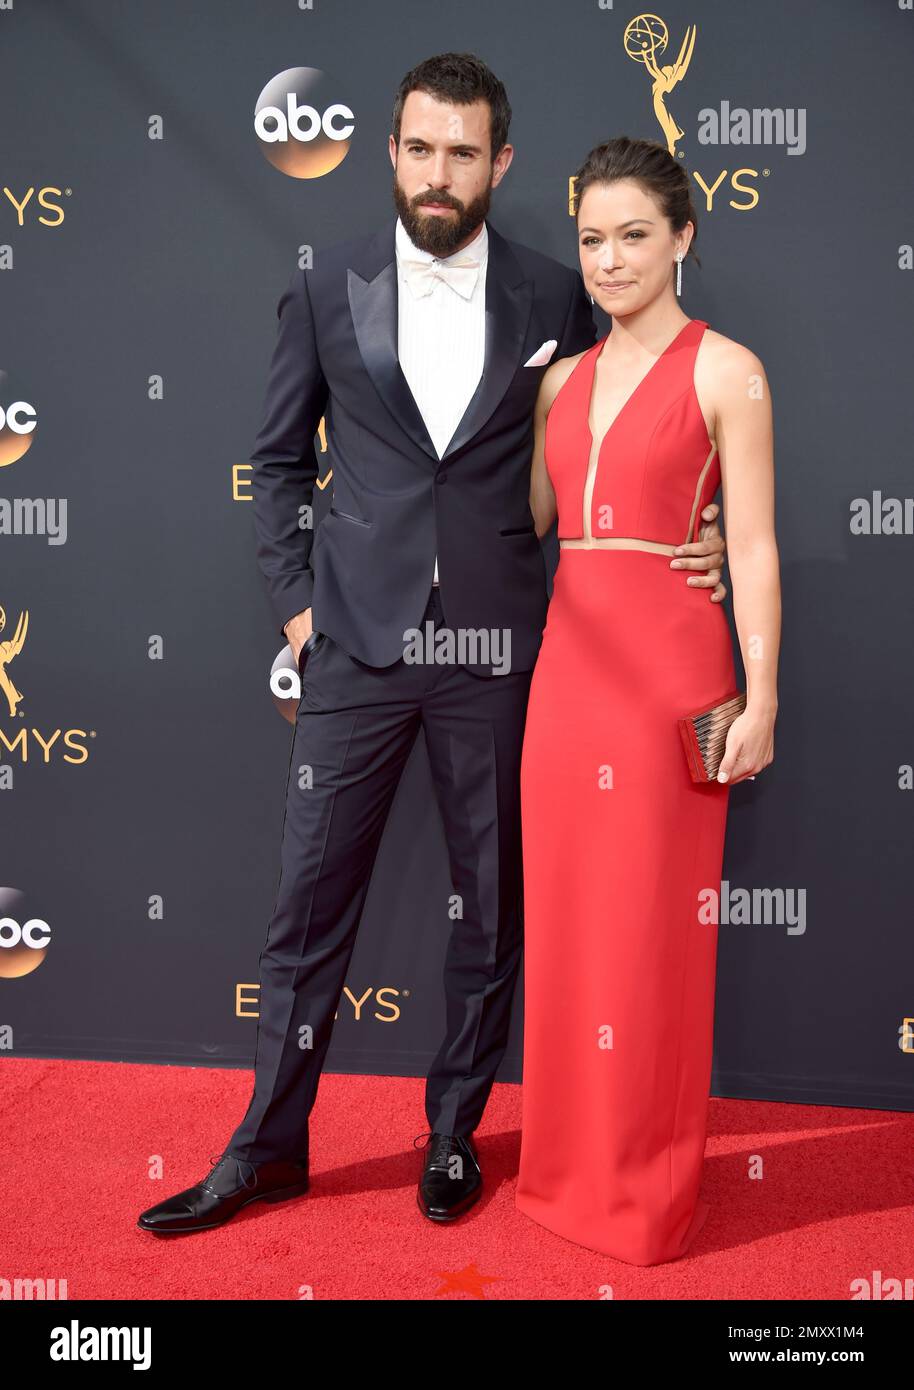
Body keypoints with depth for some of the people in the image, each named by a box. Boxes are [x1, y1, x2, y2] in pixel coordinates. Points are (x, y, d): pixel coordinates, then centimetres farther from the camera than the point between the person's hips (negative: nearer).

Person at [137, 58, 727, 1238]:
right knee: (309, 902, 6)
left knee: (493, 905, 11)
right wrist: (295, 598, 2)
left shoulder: (552, 298, 2)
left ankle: (454, 1133, 31)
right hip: (357, 648, 0)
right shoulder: (326, 292, 2)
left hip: (495, 651, 1)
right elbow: (277, 460, 10)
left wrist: (681, 538, -3)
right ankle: (270, 1147, 23)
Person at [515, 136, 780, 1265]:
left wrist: (761, 698, -13)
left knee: (653, 924, 2)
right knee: (566, 914, 11)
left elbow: (753, 548, -8)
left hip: (671, 665, -5)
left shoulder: (725, 371, -2)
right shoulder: (562, 378, 14)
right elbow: (524, 524, 12)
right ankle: (569, 1163, 28)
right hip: (568, 662, 6)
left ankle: (651, 1188, 20)